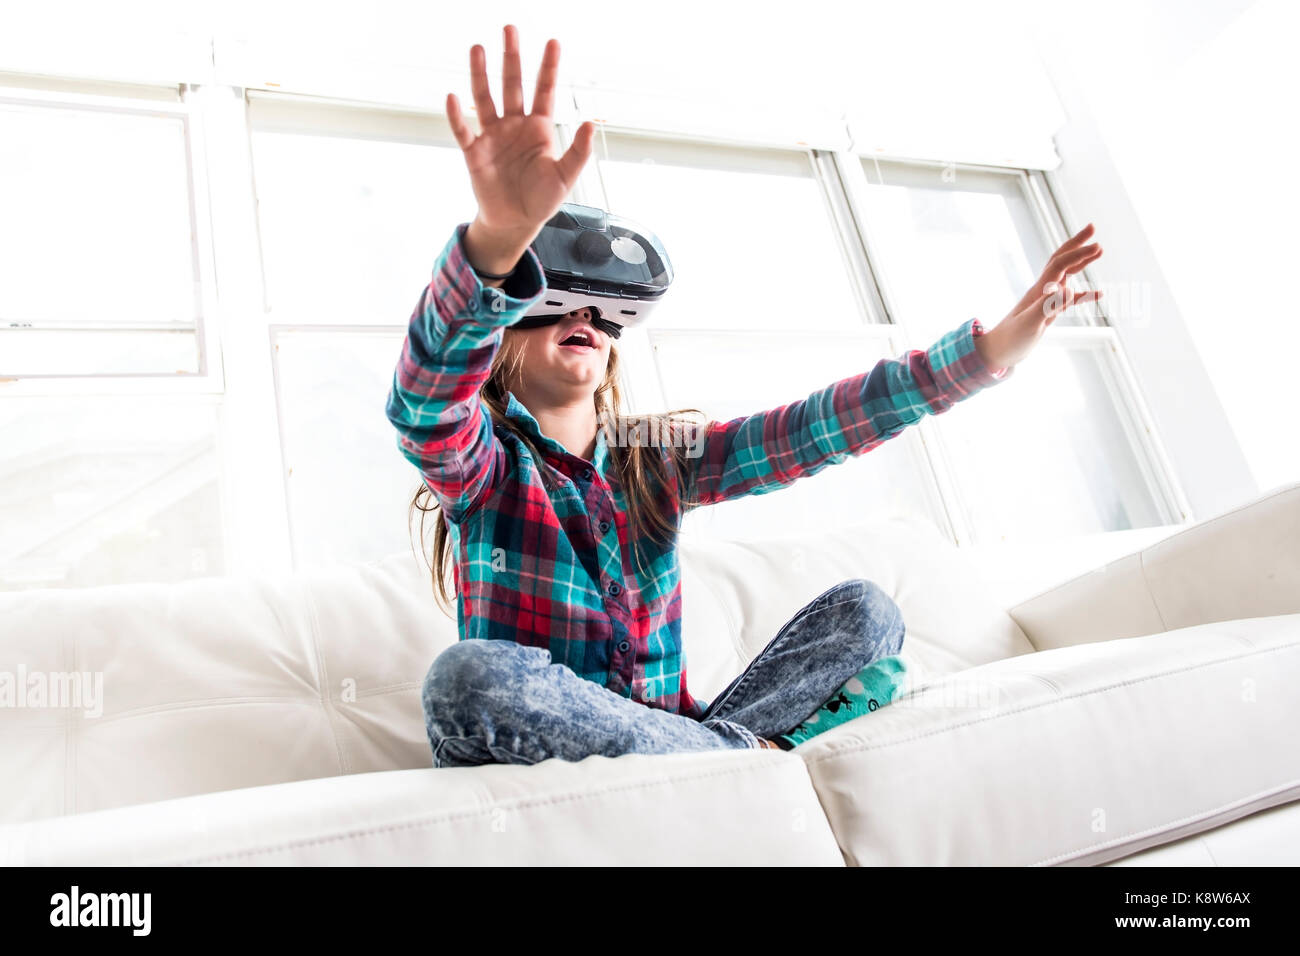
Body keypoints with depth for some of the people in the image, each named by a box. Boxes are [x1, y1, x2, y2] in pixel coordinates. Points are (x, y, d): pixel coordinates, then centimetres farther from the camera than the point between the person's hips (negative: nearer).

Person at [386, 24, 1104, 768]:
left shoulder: (658, 461, 8)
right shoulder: (483, 466, -4)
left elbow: (810, 432, -1)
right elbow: (429, 397, -28)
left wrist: (992, 349, -9)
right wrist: (499, 237, -48)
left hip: (665, 732, 4)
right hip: (532, 761, -3)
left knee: (865, 610, -6)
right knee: (470, 676, -37)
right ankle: (760, 749, -22)